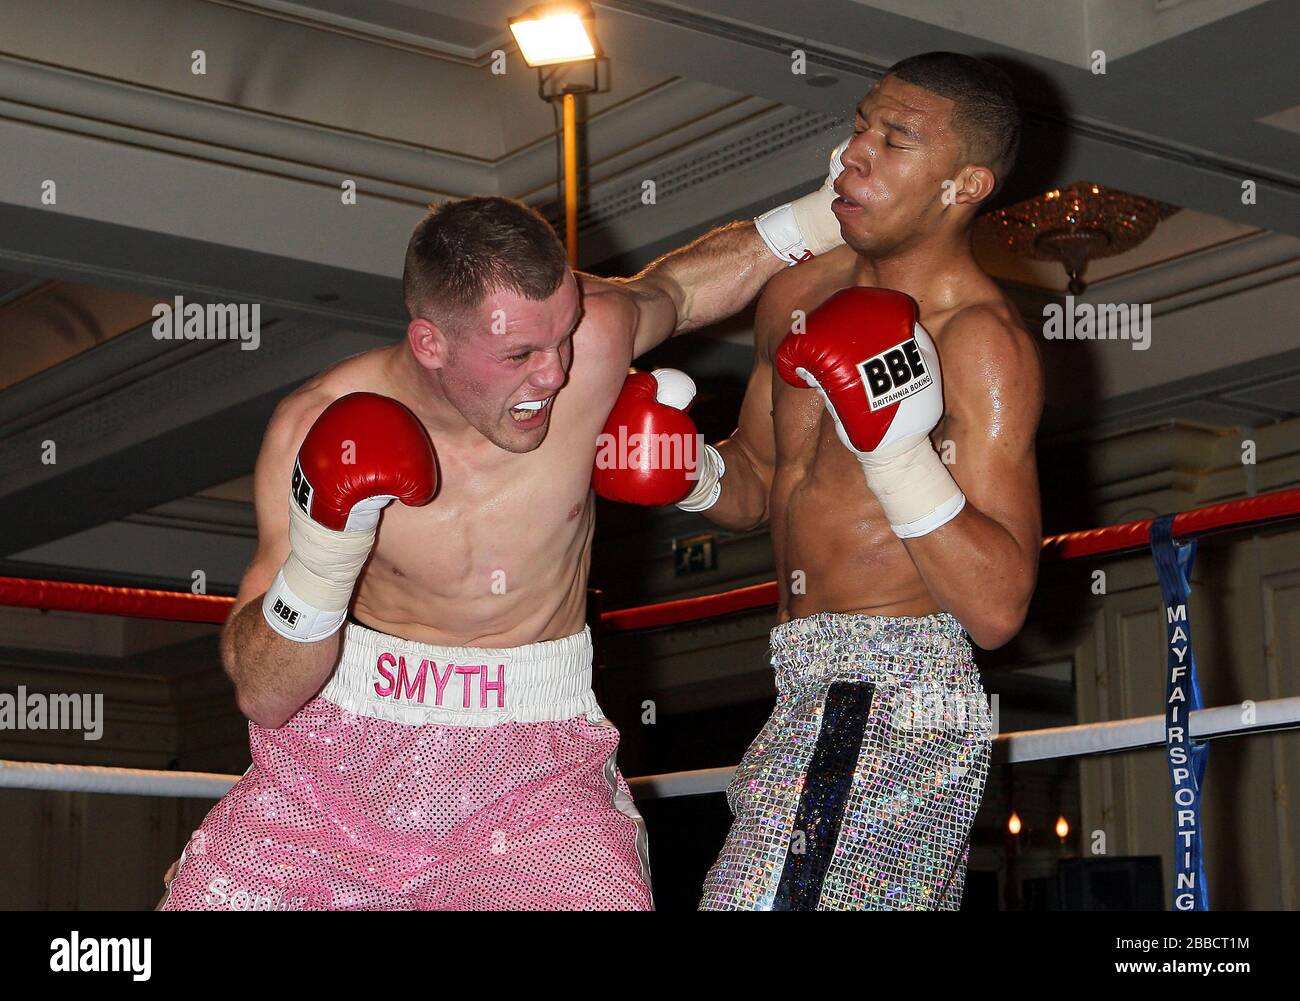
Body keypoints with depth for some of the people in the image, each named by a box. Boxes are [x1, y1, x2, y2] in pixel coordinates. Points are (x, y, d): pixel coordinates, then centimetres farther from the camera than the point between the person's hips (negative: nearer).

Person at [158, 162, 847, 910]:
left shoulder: (585, 336, -15)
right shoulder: (318, 431, -16)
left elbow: (679, 286, 13)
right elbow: (263, 696, -15)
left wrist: (817, 218, 6)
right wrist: (321, 559, -31)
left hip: (534, 773, 0)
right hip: (344, 753, 1)